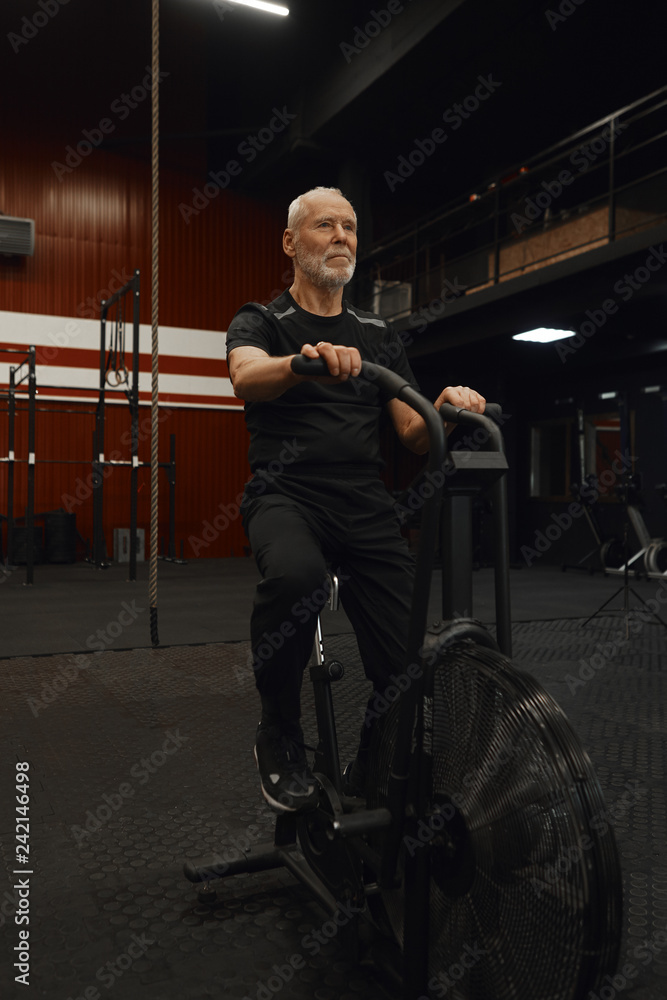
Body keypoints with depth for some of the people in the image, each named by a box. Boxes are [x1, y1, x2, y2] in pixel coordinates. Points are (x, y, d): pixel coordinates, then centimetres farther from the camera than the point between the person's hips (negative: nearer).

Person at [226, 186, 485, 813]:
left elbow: (413, 436, 13)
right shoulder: (260, 322, 10)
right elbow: (246, 377, -16)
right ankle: (279, 736, -10)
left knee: (410, 666, -9)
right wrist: (306, 361, -37)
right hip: (286, 491, -3)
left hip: (365, 503, 4)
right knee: (294, 576, -38)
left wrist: (446, 408, -10)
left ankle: (366, 783, 22)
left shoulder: (378, 336, 20)